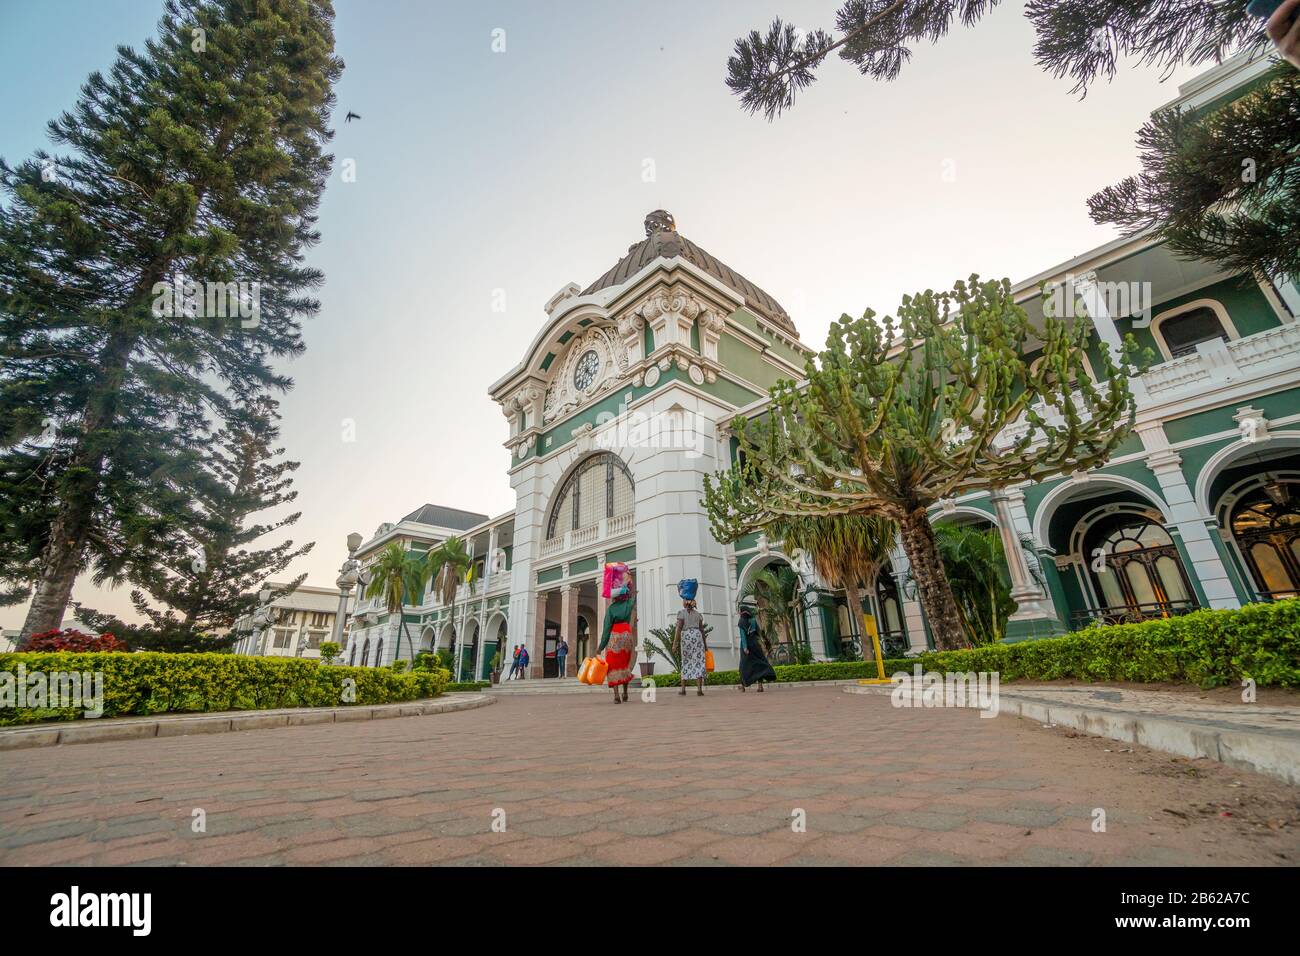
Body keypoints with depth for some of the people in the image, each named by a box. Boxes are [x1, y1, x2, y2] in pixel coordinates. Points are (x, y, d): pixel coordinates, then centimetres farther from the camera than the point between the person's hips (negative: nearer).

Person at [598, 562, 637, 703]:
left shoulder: (611, 608, -7)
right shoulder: (631, 603, 1)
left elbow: (607, 628, -10)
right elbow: (632, 594, 23)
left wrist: (601, 646, -6)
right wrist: (629, 577, 30)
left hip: (614, 637, -4)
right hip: (627, 636, 4)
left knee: (613, 665, 2)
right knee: (625, 664, 18)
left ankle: (616, 696, -6)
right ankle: (625, 692, 17)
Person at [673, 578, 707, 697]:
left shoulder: (681, 613, 1)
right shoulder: (698, 614, 13)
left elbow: (679, 628, -8)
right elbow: (702, 629, 11)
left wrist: (675, 643, -9)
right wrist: (705, 644, 17)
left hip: (686, 636, -2)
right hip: (697, 636, 2)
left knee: (686, 662, 10)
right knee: (698, 661, -1)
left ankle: (683, 689, 15)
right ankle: (699, 689, -9)